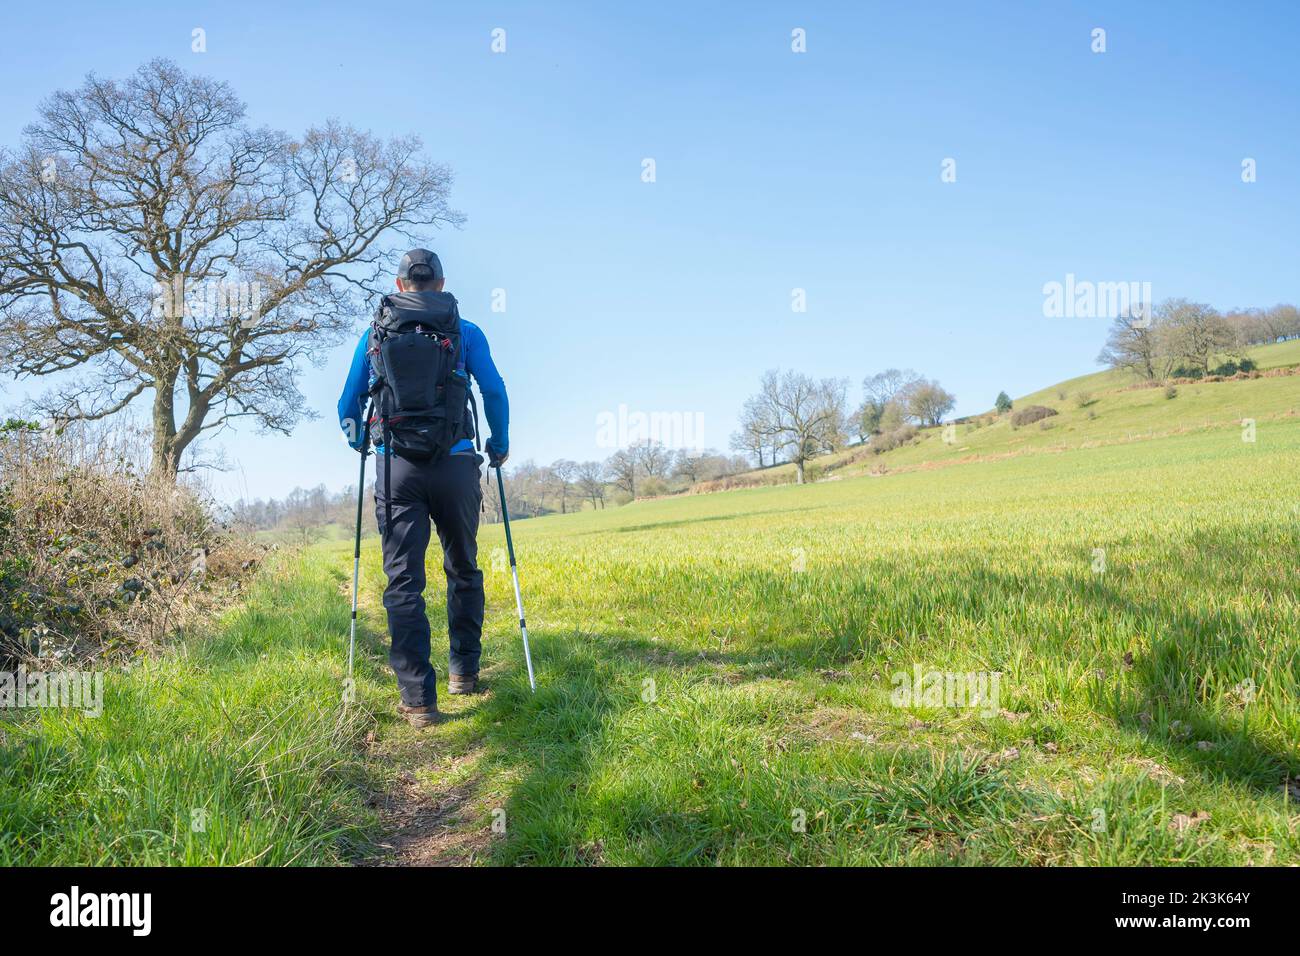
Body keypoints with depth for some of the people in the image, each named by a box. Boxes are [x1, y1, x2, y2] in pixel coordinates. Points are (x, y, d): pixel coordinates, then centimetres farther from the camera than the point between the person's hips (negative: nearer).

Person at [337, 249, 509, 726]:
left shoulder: (374, 334, 12)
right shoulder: (466, 332, 7)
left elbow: (348, 404, 15)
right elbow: (495, 392, 0)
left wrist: (358, 442, 36)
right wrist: (500, 447, 16)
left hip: (395, 467, 0)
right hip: (455, 464, 0)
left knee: (403, 580, -1)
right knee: (463, 570, 17)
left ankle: (418, 698, -7)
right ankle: (463, 671, 23)